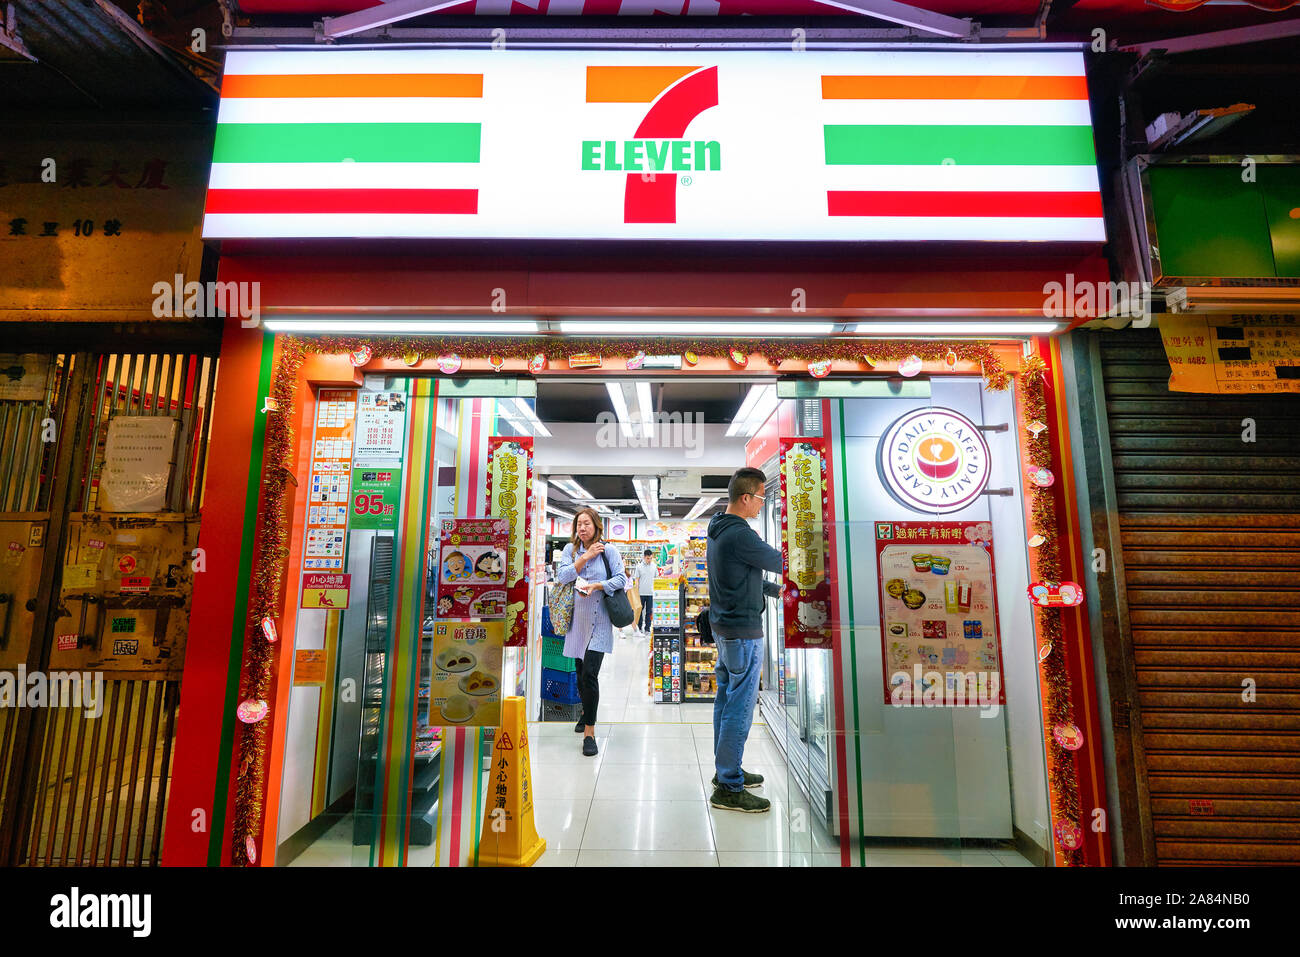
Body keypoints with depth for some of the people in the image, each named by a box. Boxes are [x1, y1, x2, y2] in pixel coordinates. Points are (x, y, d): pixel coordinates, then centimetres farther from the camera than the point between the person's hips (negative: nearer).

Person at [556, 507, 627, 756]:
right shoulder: (570, 549, 8)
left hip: (598, 619, -4)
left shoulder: (609, 550, -1)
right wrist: (585, 557, -10)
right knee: (580, 670, 17)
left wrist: (597, 586, -19)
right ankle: (586, 711, 43)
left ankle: (589, 731, -4)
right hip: (576, 617, 4)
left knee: (590, 673, -12)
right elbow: (562, 577, -4)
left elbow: (621, 579, -6)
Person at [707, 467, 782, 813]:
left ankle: (725, 769, 32)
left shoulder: (718, 528, 9)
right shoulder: (740, 535, -23)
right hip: (742, 630, -10)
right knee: (740, 707, -1)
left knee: (726, 699, 18)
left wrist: (776, 590, 19)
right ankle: (729, 788, 10)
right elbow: (781, 562, -13)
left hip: (723, 625, 10)